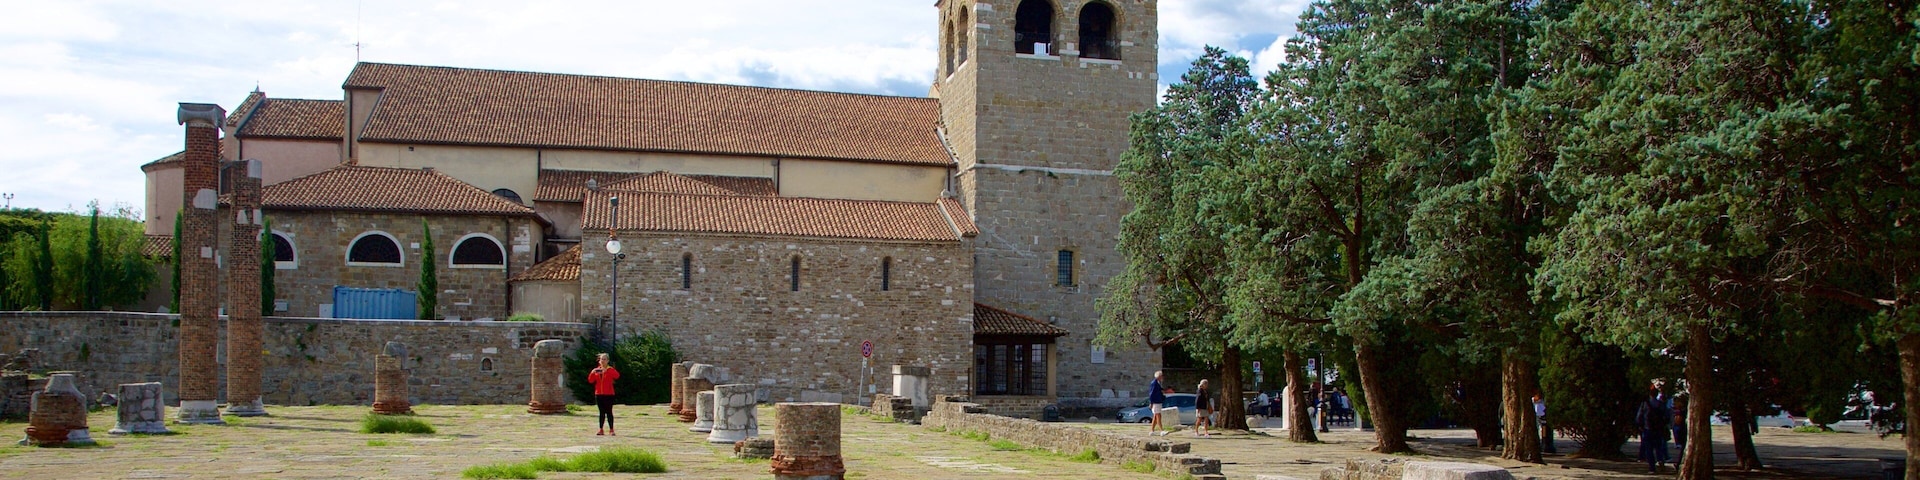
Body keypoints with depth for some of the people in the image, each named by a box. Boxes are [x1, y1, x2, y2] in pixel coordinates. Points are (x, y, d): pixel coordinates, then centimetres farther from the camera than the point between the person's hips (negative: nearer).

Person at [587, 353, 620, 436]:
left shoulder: (610, 370, -1)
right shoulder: (596, 370, 12)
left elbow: (617, 376, -22)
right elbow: (590, 381, 8)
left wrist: (607, 370, -31)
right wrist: (592, 373, -11)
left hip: (608, 394, -4)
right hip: (599, 394, 4)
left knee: (609, 412, -6)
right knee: (602, 412, 7)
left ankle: (611, 430, -5)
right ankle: (601, 430, 8)